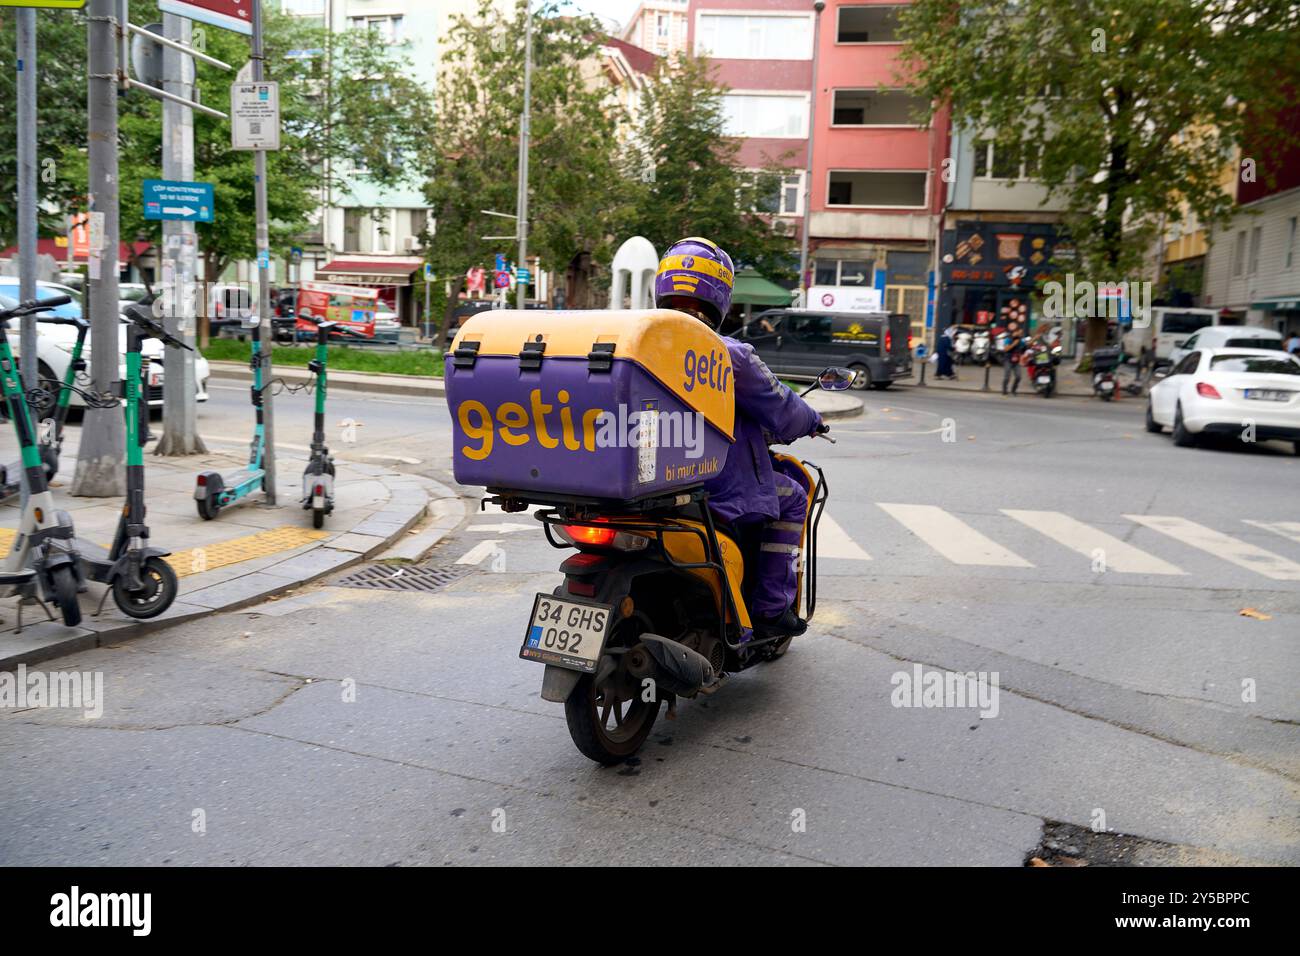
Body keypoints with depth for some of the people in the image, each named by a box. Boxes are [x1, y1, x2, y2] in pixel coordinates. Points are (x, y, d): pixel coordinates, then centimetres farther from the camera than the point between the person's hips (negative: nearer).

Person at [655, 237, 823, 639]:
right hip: (722, 492, -6)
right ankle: (771, 608, 18)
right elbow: (782, 414, -8)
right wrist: (813, 420, 16)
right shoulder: (728, 355, -17)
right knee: (792, 498, 21)